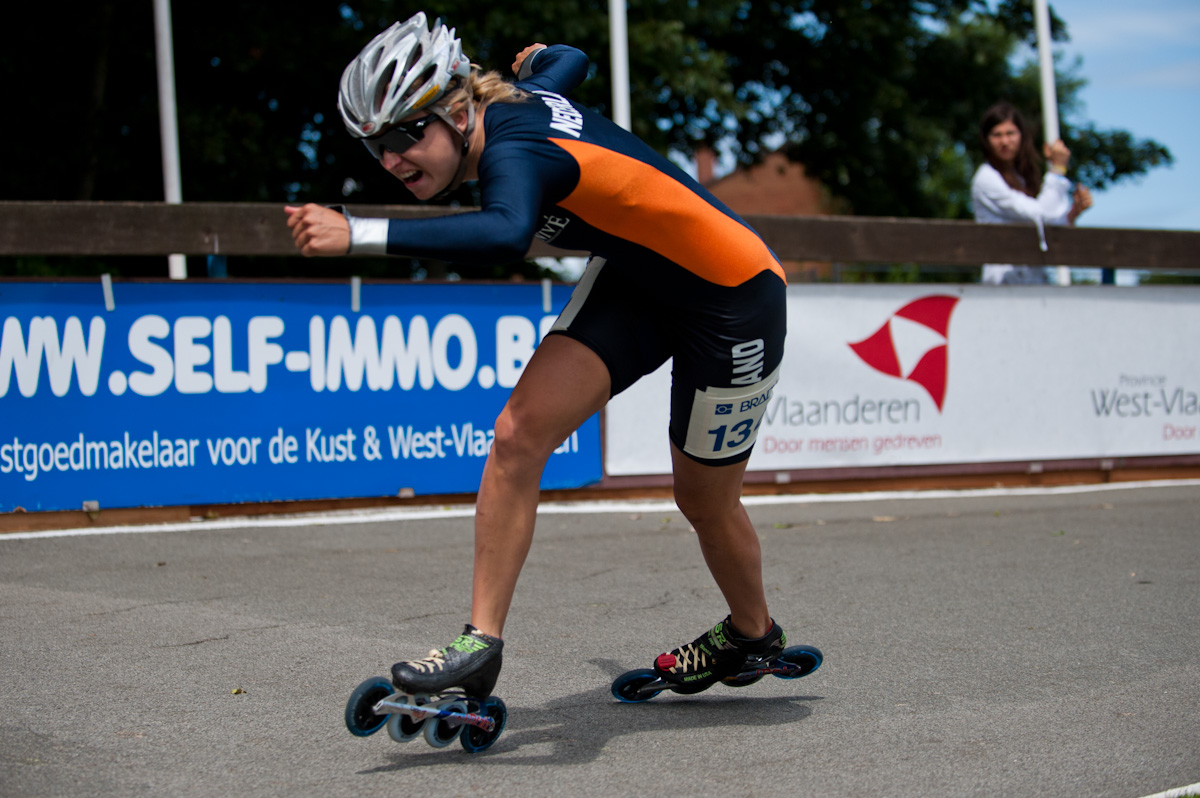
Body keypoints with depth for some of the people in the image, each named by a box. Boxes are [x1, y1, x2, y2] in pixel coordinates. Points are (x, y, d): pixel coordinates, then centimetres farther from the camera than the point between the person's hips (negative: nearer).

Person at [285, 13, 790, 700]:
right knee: (519, 437, -13)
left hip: (732, 302, -8)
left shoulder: (513, 149, -32)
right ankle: (482, 642, -8)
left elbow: (506, 233, -57)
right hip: (633, 282, 8)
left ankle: (754, 634, 41)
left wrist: (361, 235, -60)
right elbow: (569, 62, 16)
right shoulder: (510, 106, -8)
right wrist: (535, 60, 39)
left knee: (706, 501, 12)